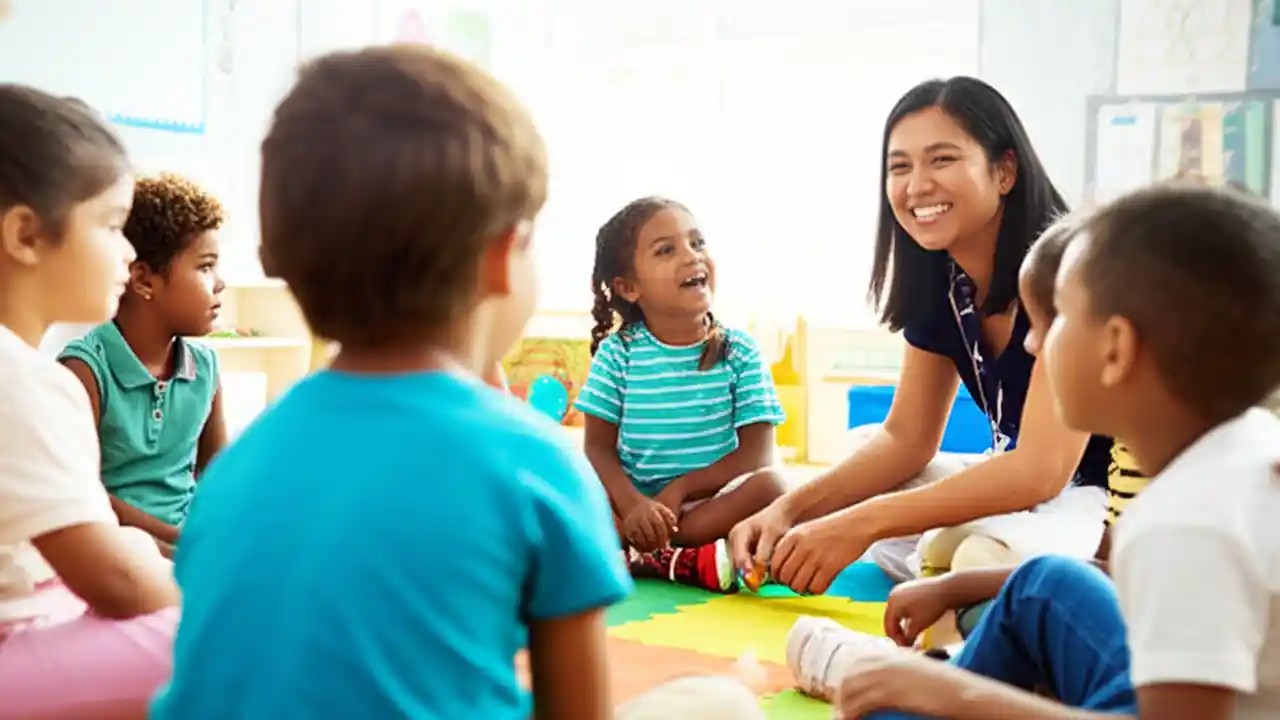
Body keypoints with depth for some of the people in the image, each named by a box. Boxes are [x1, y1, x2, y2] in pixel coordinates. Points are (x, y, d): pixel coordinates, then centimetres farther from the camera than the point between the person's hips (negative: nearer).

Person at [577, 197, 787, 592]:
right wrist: (631, 504, -23)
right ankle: (686, 562, -31)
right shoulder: (617, 352, 2)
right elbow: (598, 447, -2)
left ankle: (640, 555, -28)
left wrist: (680, 488, -16)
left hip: (711, 503, 0)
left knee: (769, 486, -29)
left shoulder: (739, 351, 1)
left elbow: (756, 455, -3)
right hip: (635, 505, 0)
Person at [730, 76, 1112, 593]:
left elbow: (1040, 469, -30)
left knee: (973, 552, -36)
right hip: (1024, 492, 8)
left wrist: (861, 523, -34)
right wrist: (788, 509, -14)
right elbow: (905, 439, 3)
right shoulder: (939, 279, -1)